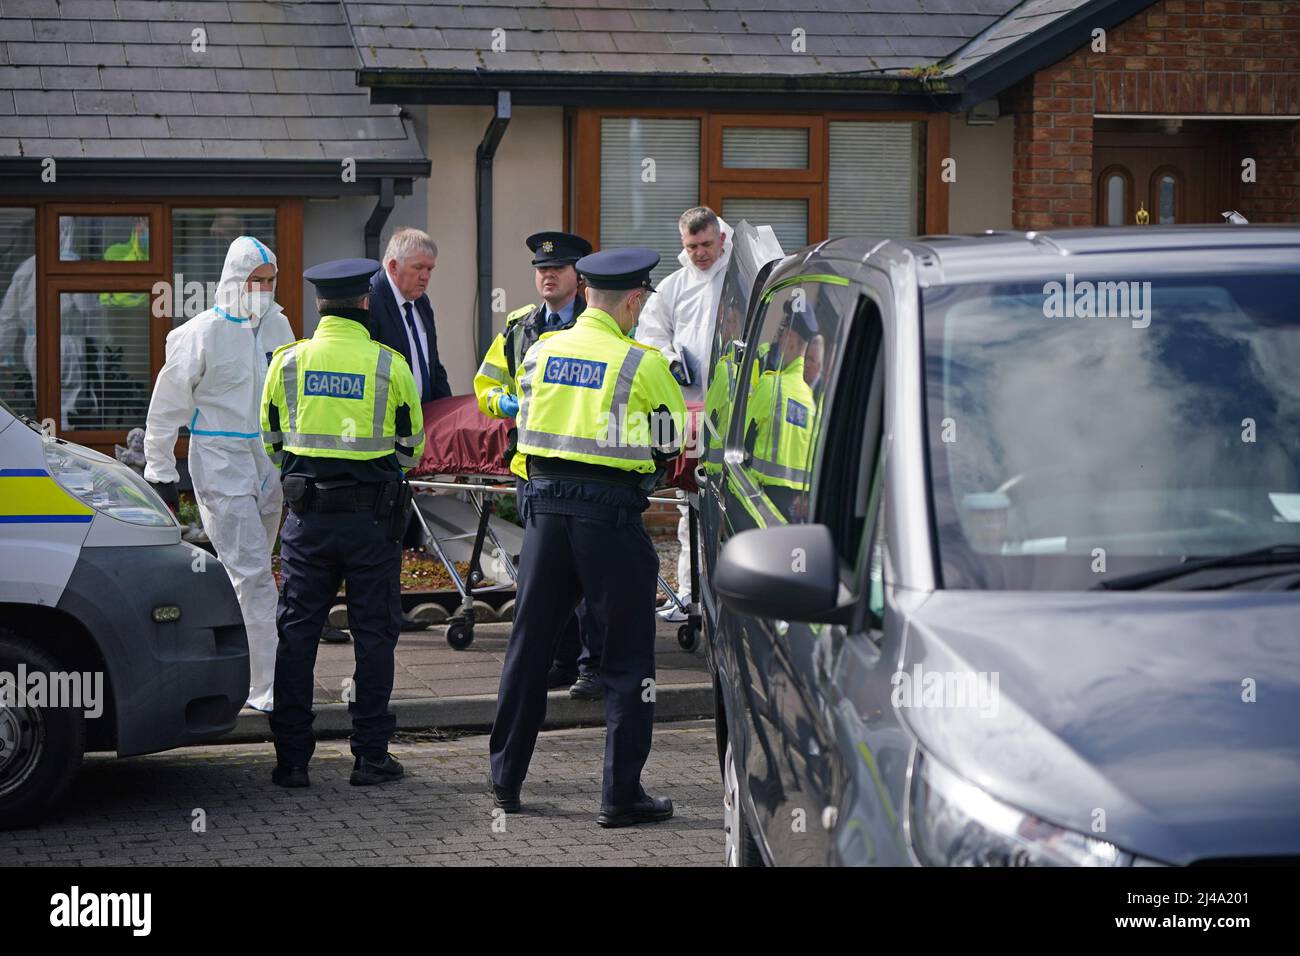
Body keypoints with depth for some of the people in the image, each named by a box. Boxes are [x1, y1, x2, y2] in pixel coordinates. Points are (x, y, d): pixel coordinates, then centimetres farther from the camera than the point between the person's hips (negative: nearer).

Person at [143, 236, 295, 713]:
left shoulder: (278, 326, 9)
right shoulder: (203, 333, -9)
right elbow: (167, 405, -3)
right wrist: (160, 470, -3)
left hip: (270, 465, 6)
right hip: (221, 466, -6)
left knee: (251, 570, 13)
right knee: (252, 572, -12)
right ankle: (266, 687, -13)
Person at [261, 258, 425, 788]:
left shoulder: (287, 362, 0)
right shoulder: (389, 365, -5)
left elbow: (271, 442, 11)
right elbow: (412, 446, 6)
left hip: (307, 516, 2)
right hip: (372, 519, -2)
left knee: (296, 634, 7)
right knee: (373, 634, 7)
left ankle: (291, 759, 6)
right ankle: (371, 756, 9)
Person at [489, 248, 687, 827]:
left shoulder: (540, 351, 6)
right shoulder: (642, 363, -7)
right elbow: (670, 444, 2)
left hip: (545, 502, 5)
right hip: (610, 510, -4)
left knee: (529, 643, 15)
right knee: (627, 655, 4)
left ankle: (505, 779, 22)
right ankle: (621, 795, 3)